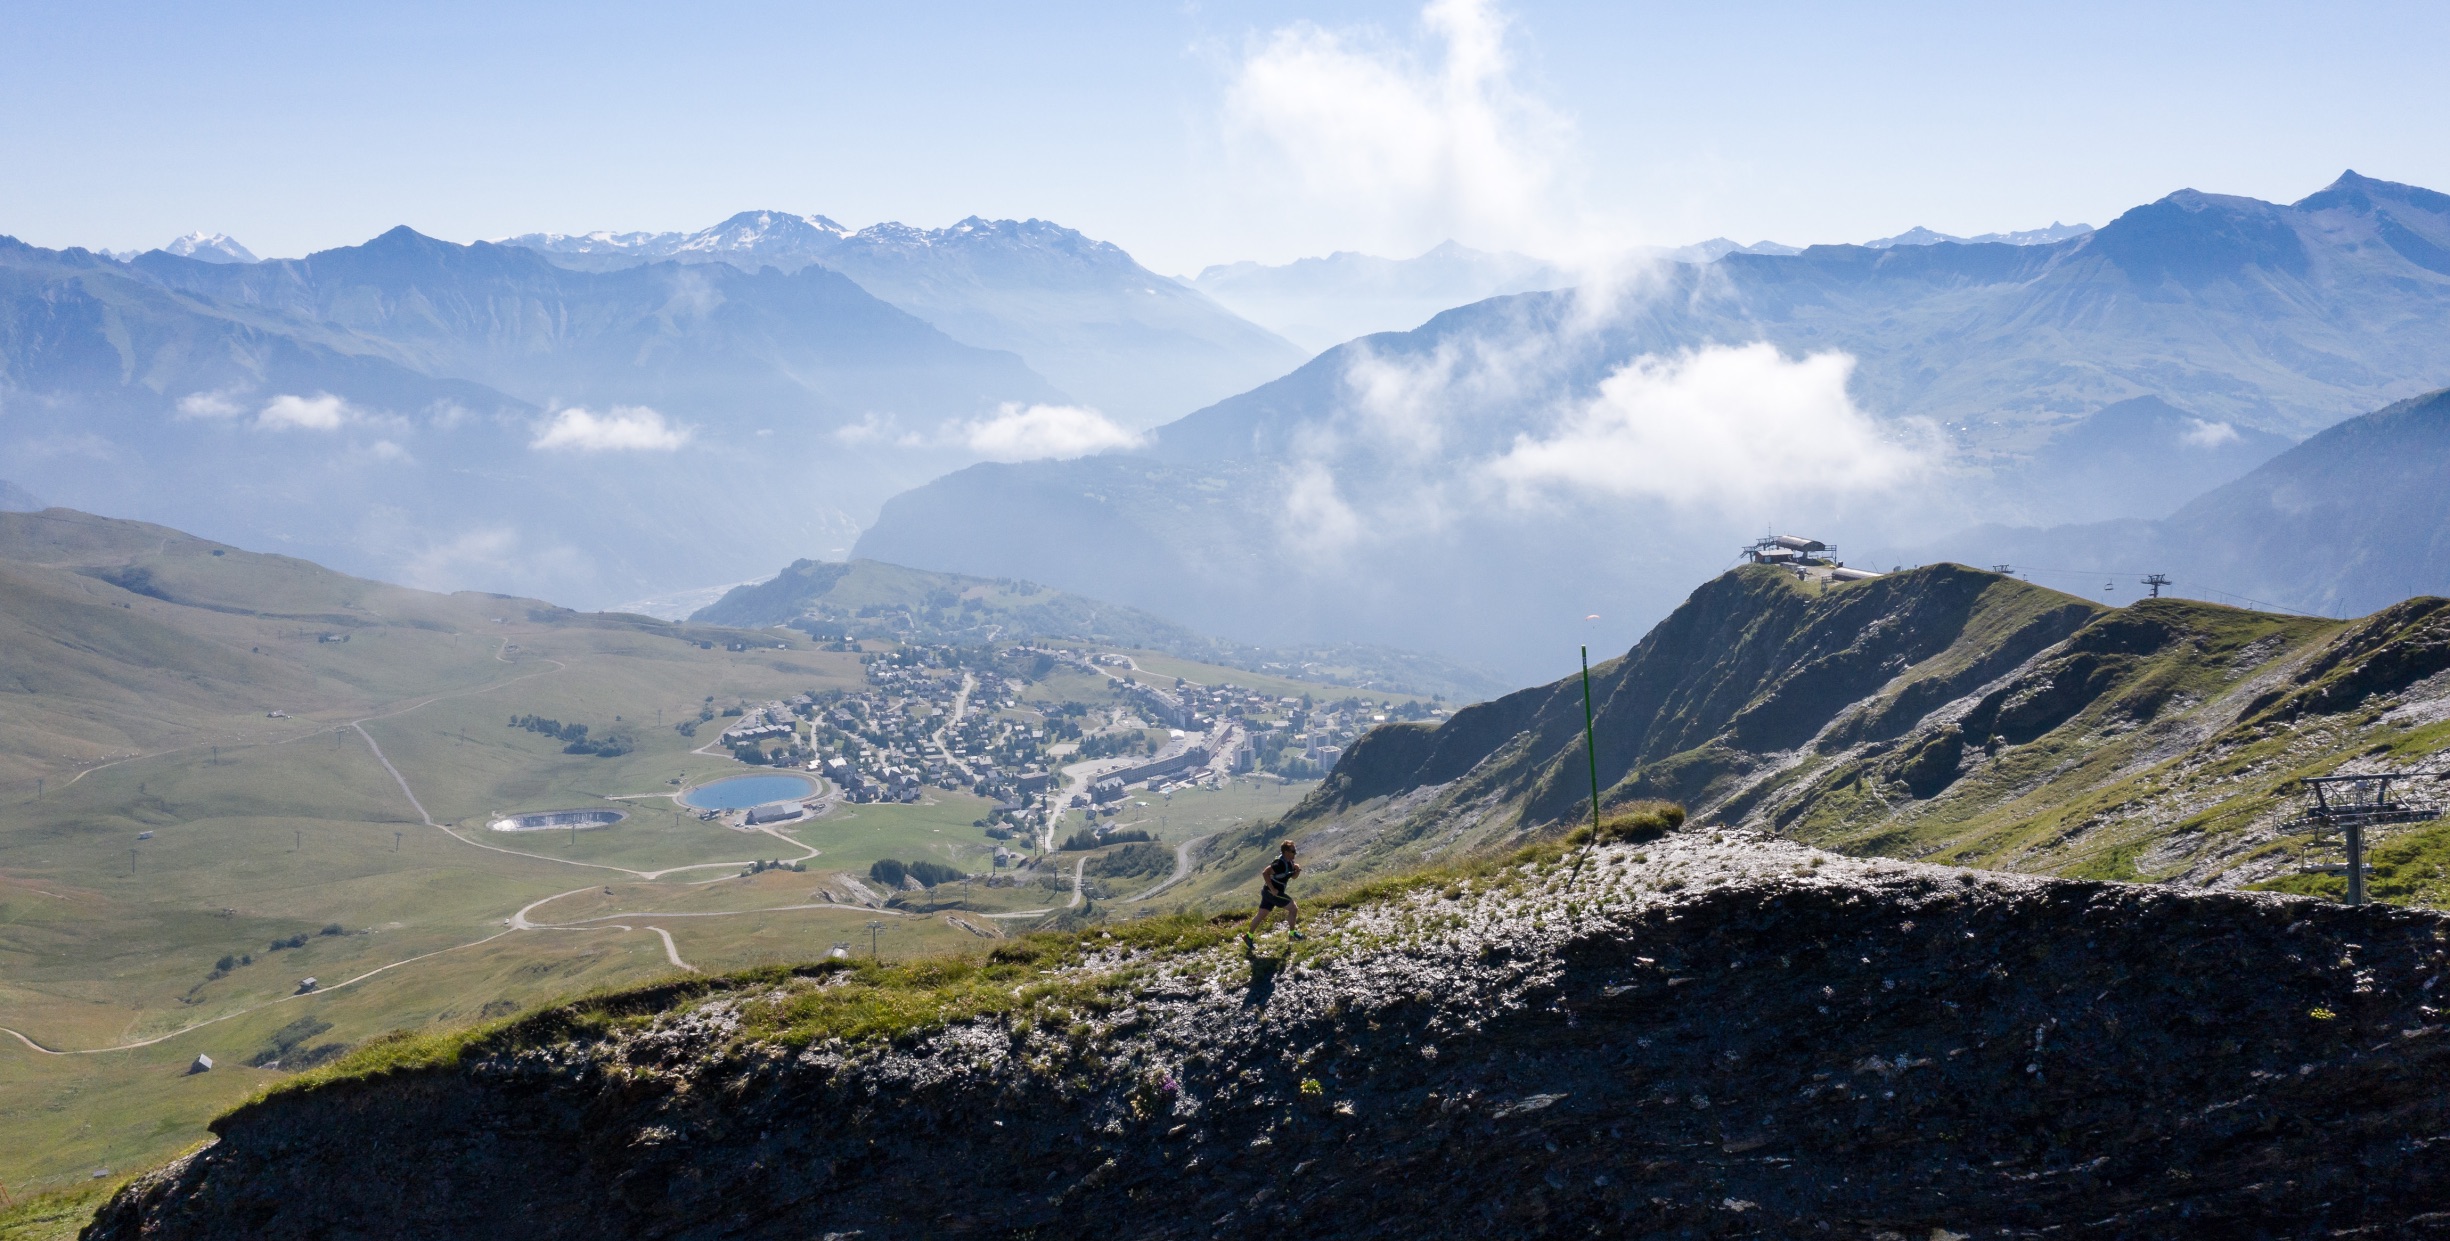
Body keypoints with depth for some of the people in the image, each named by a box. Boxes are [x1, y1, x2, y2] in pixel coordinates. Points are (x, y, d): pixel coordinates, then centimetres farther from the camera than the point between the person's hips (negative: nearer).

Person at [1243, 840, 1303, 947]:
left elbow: (1293, 876, 19)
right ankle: (1292, 933, 8)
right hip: (1272, 892, -9)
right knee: (1293, 908, -4)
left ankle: (1248, 937, 22)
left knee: (1261, 914, 15)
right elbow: (1265, 873, -29)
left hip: (1269, 892, 9)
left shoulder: (1289, 862, 6)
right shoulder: (1280, 863, -23)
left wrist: (1297, 870, -4)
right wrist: (1272, 889, -27)